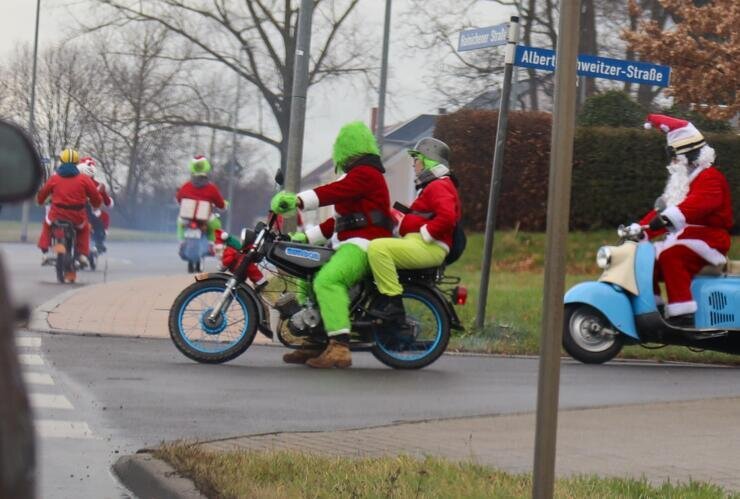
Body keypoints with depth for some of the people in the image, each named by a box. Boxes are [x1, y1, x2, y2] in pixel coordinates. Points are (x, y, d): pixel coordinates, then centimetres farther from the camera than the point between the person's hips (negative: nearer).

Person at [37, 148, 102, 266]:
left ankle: (45, 251, 22)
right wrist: (96, 205, 27)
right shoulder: (84, 179, 1)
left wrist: (40, 201, 39)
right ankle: (82, 254, 18)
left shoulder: (54, 178, 4)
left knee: (47, 223, 33)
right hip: (78, 217, 0)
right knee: (84, 228, 32)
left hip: (57, 215, 0)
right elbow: (96, 196, 4)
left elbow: (42, 194, 16)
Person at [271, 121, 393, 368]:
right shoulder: (364, 175, 27)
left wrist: (297, 200, -34)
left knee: (327, 280, -33)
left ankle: (339, 348, -42)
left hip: (364, 244, -12)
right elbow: (340, 219, 29)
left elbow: (333, 192, -24)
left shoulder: (365, 174, -7)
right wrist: (307, 236, 26)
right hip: (350, 244, 12)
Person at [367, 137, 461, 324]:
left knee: (377, 248, -29)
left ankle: (393, 304, -32)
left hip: (428, 248, -12)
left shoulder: (439, 186, -8)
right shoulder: (432, 186, 27)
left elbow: (447, 217, -25)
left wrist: (425, 234, -19)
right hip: (417, 245, 12)